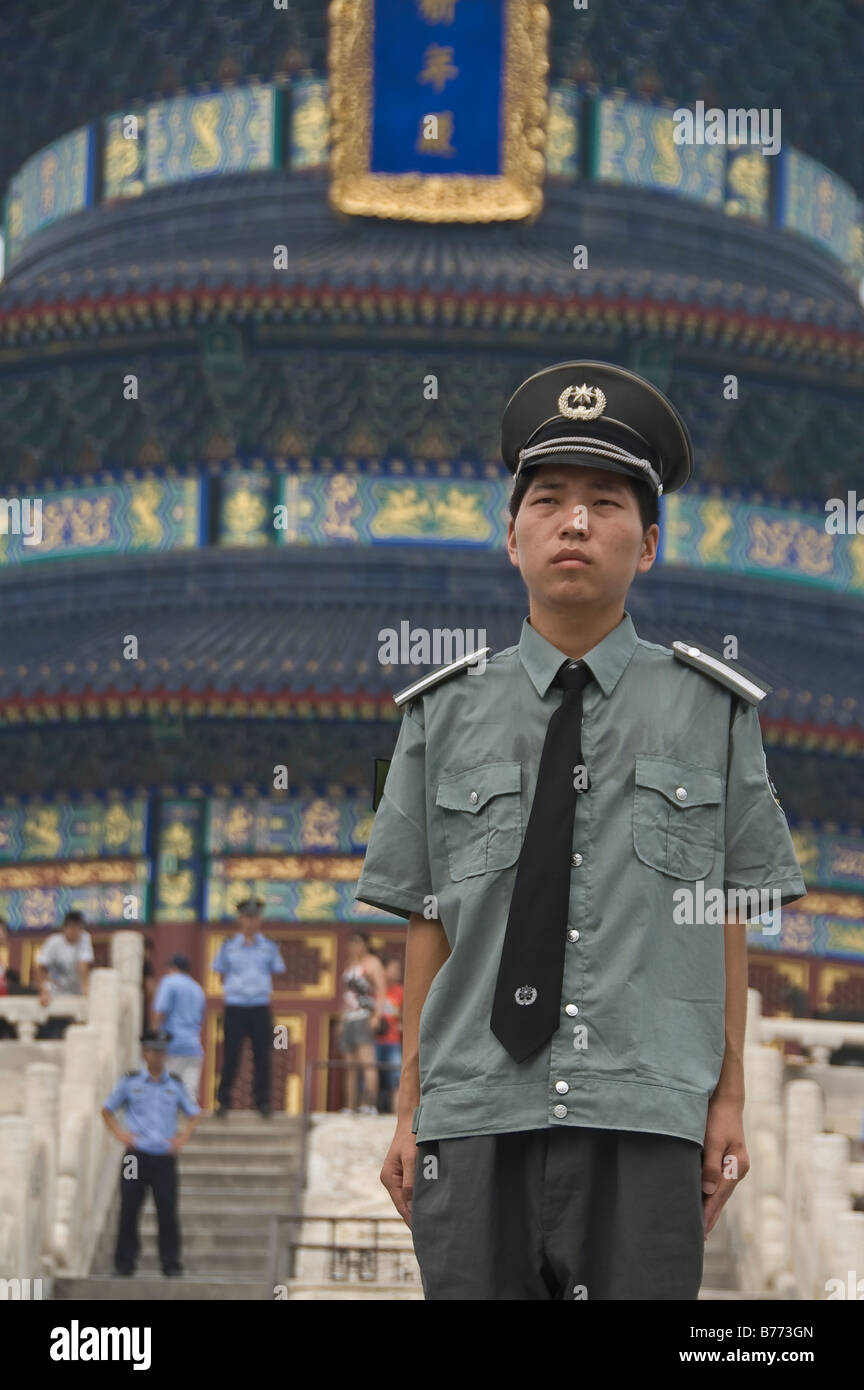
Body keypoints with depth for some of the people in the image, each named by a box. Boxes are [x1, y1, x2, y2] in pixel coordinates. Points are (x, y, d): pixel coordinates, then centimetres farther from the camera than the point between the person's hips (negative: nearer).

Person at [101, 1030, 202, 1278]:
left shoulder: (175, 1084, 9)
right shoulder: (130, 1081, 5)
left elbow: (195, 1115, 16)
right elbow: (107, 1110, 13)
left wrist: (183, 1138, 0)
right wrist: (119, 1133, -2)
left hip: (164, 1157, 1)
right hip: (136, 1155, -1)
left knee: (167, 1210, -5)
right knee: (129, 1209, -2)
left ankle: (171, 1264, 1)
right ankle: (124, 1262, 7)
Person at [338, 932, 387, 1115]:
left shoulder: (372, 963, -1)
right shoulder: (350, 966, 24)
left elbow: (382, 990, -10)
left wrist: (377, 1016, -21)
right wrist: (342, 1021, 22)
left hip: (365, 1017, -8)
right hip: (349, 1020, 8)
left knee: (367, 1060, -20)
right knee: (351, 1066, 5)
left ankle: (371, 1105, -29)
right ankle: (349, 1108, 3)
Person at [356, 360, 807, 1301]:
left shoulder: (710, 710, 7)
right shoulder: (445, 717, 9)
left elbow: (732, 921, 9)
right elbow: (426, 924, 10)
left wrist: (729, 1098, 7)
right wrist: (411, 1110, 11)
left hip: (647, 1126, -1)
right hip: (478, 1127, 1)